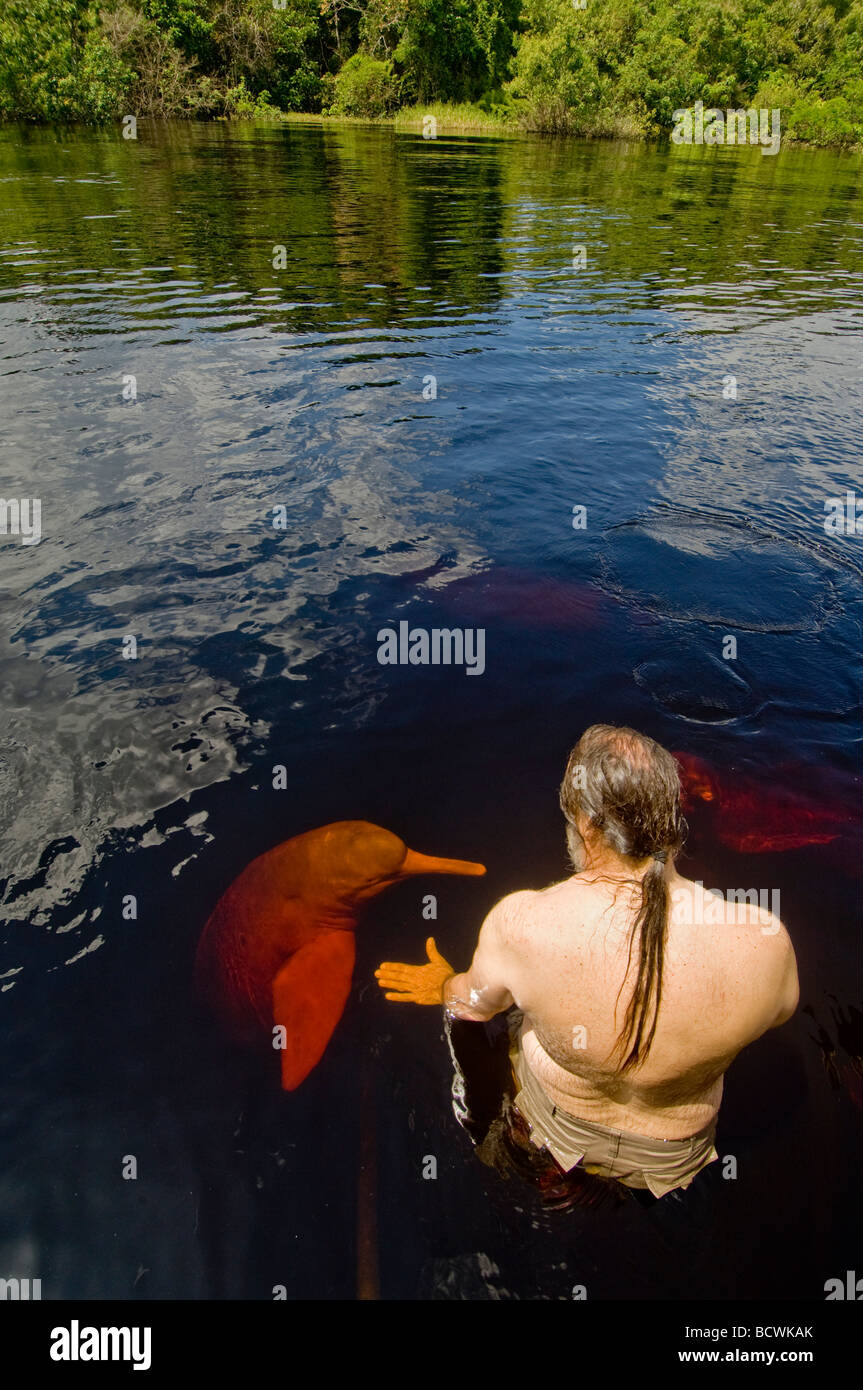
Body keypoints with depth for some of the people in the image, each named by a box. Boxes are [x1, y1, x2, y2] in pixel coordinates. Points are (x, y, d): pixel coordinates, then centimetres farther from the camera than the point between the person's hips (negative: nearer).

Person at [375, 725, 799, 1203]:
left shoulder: (518, 924, -35)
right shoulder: (763, 939, -34)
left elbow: (475, 1004, -11)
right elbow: (776, 1014, -9)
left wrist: (443, 986, 14)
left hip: (550, 1133, 0)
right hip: (672, 1161, 1)